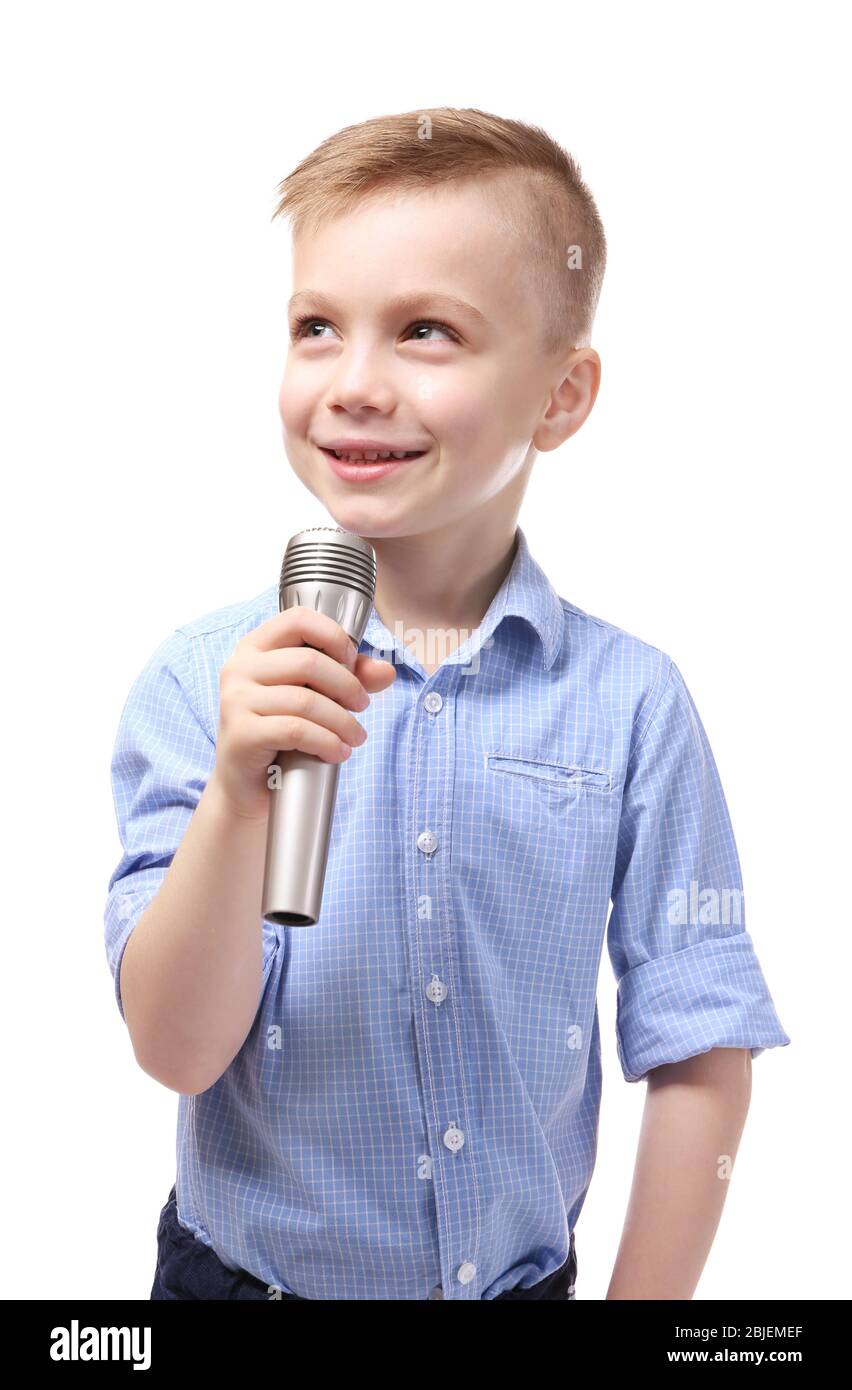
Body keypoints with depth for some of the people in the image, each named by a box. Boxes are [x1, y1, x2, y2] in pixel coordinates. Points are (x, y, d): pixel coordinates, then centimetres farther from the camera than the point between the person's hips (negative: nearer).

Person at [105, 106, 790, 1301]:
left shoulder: (631, 703, -13)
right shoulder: (204, 679, -14)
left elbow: (700, 1058, -7)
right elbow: (178, 1051, -18)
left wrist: (647, 1297, -7)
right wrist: (237, 799, -32)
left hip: (522, 1273, 1)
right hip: (245, 1270, 0)